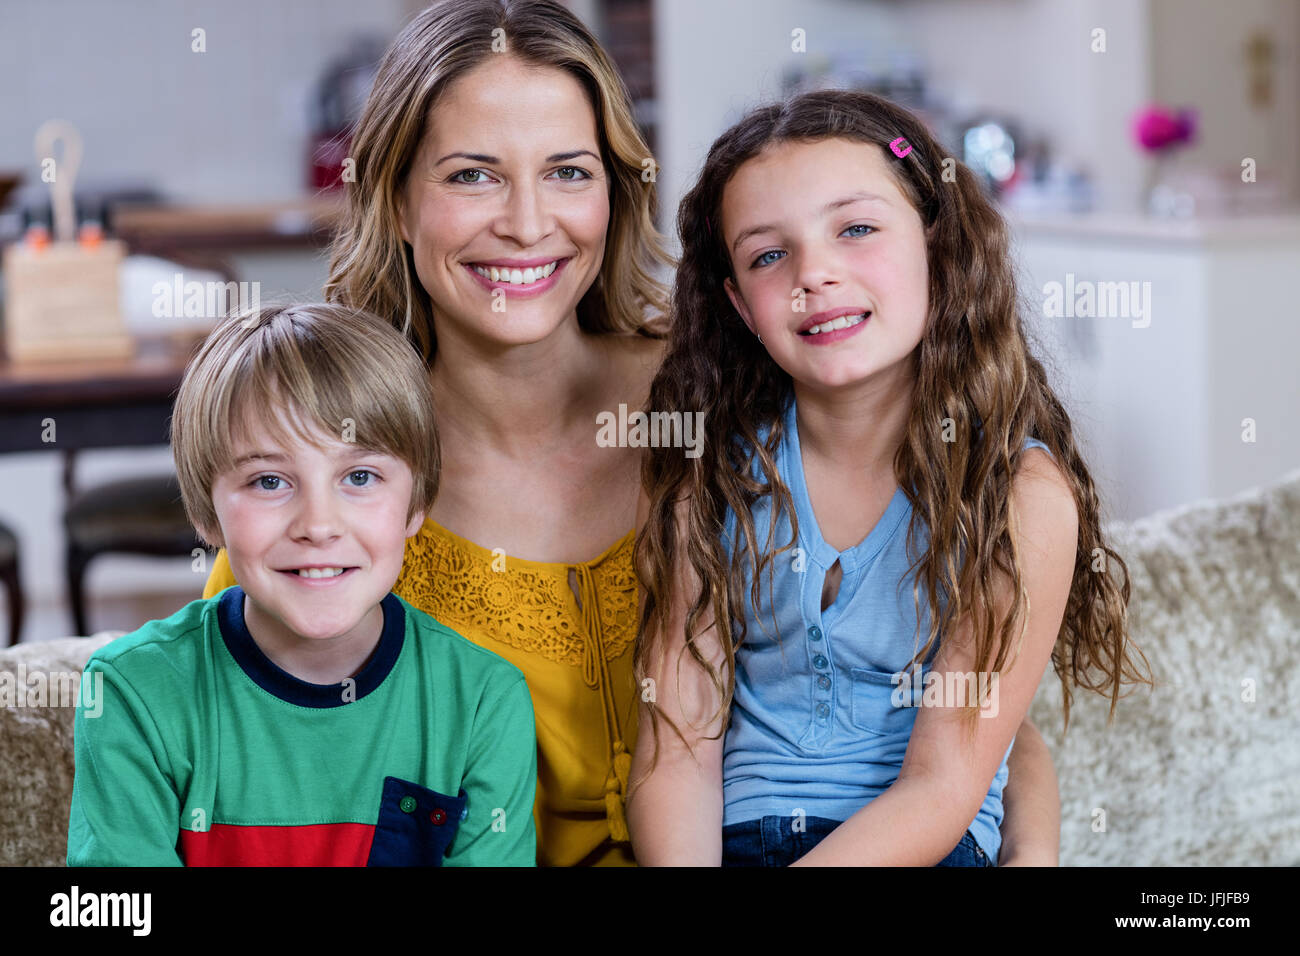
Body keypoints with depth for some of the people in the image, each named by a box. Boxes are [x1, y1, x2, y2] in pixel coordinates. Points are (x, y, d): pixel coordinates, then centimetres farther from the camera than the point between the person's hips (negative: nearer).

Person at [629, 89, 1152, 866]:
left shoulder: (1023, 493, -8)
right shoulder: (708, 474, 2)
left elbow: (940, 789, -11)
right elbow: (678, 748, -3)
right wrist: (680, 864, -24)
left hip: (922, 849, -3)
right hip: (736, 839, 3)